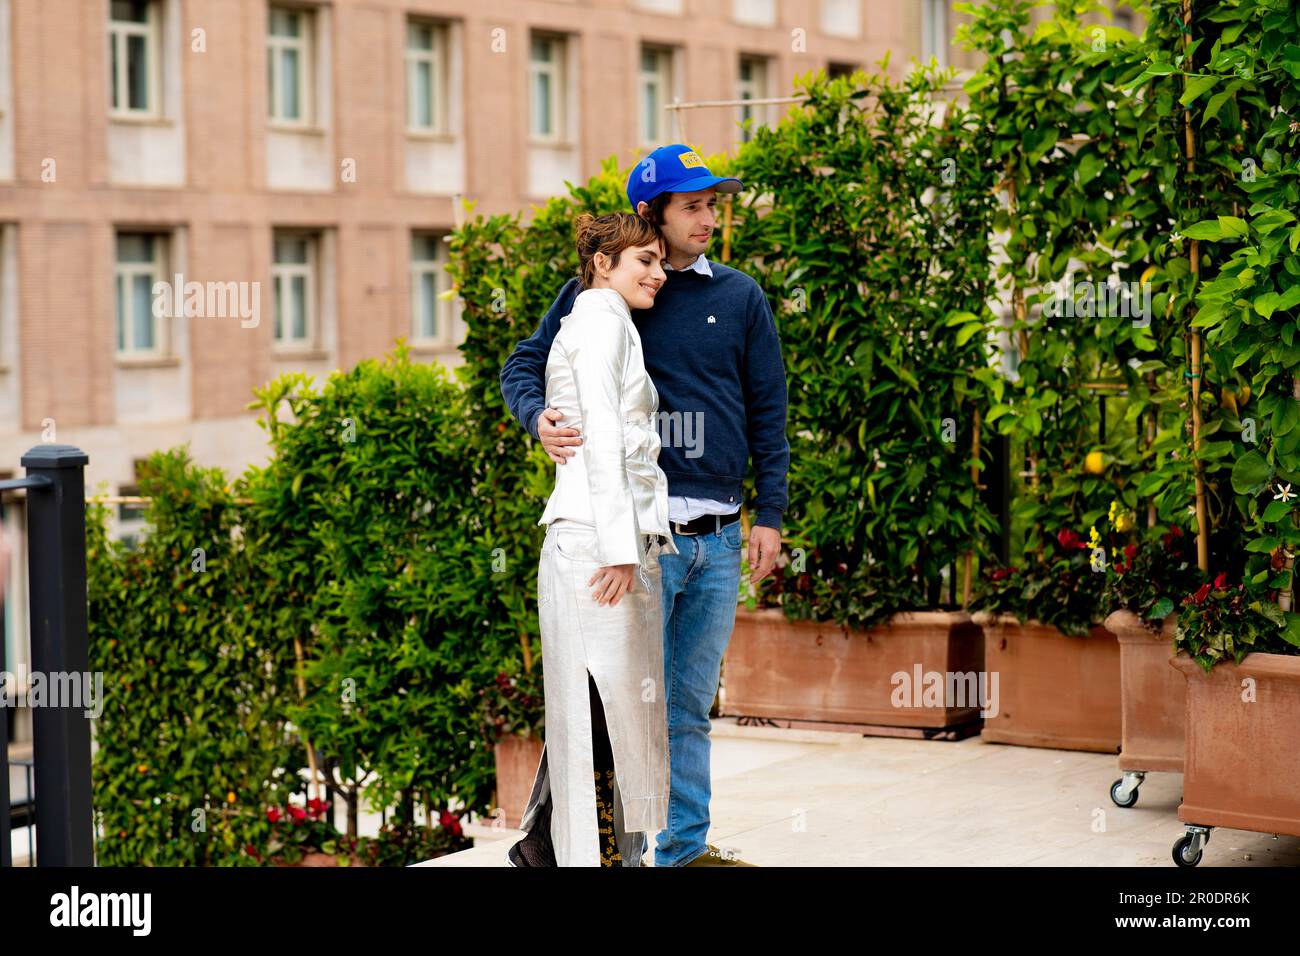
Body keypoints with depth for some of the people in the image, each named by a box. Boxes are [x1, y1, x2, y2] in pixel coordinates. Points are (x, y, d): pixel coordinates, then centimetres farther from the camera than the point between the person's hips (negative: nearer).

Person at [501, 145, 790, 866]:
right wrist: (538, 418, -15)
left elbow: (767, 410, 12)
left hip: (719, 536, 4)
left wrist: (769, 515, 6)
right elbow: (524, 366, 7)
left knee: (691, 704, 11)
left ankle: (687, 845, 19)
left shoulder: (739, 298, 10)